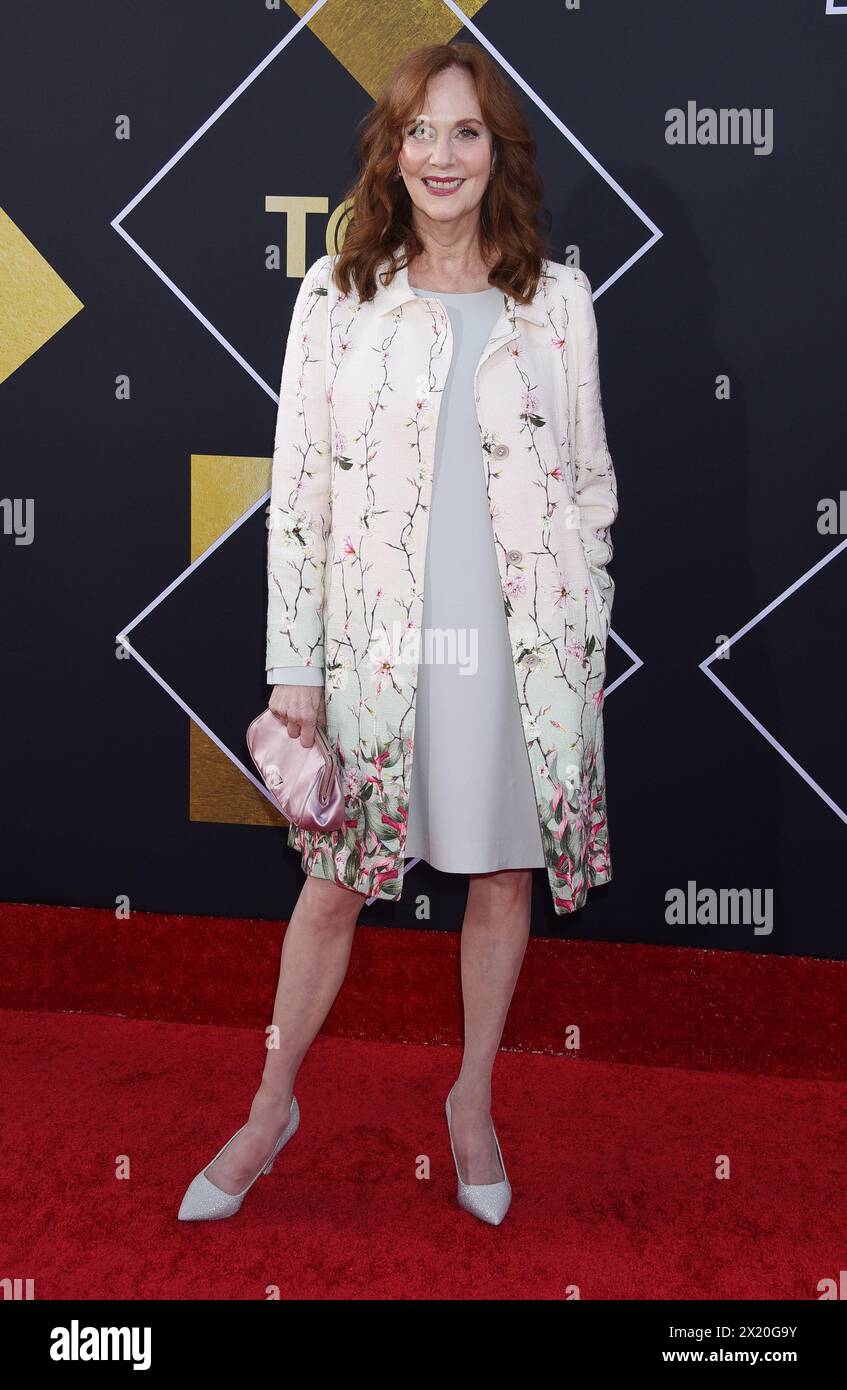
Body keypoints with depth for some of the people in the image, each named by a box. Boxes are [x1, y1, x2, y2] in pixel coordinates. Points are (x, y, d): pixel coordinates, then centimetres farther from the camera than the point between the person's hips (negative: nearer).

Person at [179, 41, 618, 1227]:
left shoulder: (557, 297, 3)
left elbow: (591, 484, 7)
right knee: (334, 884, 8)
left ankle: (474, 1100, 33)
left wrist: (586, 649, 5)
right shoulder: (339, 293, 0)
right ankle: (273, 1110, 28)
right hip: (379, 642, -1)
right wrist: (293, 668, -5)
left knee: (504, 878, 11)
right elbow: (297, 490, -2)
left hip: (520, 644, 1)